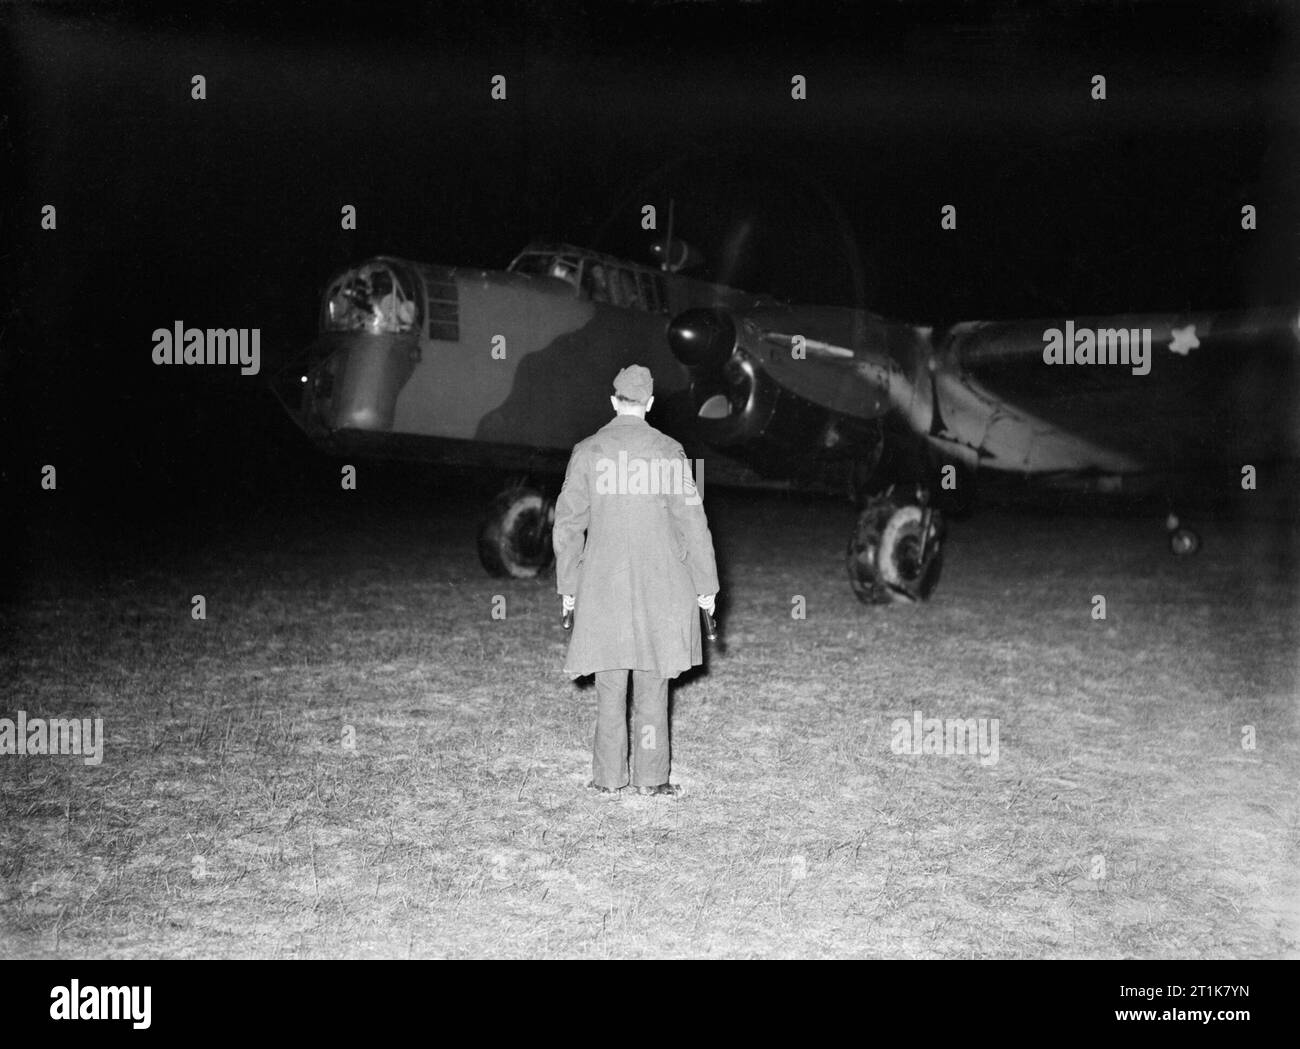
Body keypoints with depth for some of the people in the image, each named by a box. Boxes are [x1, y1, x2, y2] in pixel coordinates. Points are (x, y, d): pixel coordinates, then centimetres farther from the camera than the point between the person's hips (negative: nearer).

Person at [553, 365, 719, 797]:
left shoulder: (587, 452, -1)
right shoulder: (667, 452, -6)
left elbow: (567, 524, 1)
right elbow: (691, 522, -5)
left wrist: (568, 585, 10)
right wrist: (706, 585, 3)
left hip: (602, 586, 1)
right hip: (659, 585, -1)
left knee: (610, 685, 9)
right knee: (652, 684, 7)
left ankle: (609, 776, 13)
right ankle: (650, 777, 11)